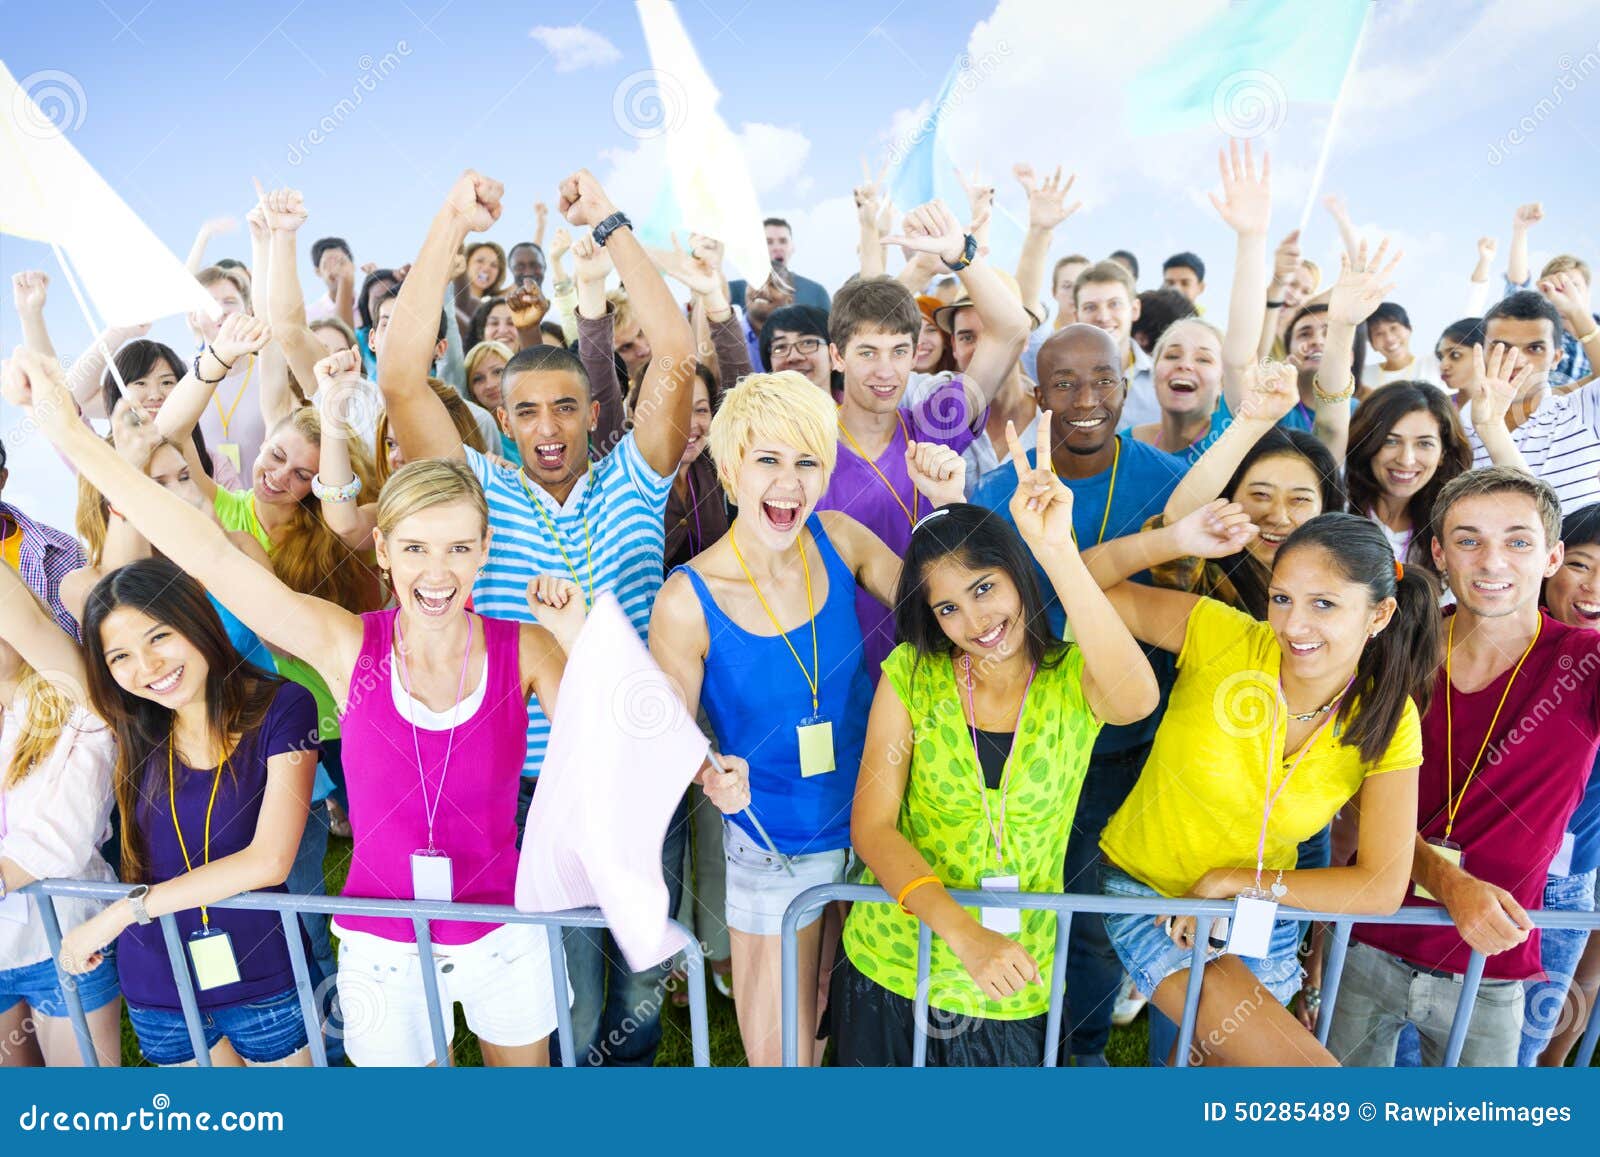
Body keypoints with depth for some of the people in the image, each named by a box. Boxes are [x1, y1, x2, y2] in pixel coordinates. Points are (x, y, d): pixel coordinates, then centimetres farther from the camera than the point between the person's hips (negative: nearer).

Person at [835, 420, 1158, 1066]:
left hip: (1012, 989, 0)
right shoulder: (910, 675, -9)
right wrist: (961, 930, -27)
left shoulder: (1074, 678, -10)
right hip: (890, 970, 1)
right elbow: (872, 827, -13)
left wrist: (1058, 550, -41)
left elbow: (1137, 699, -34)